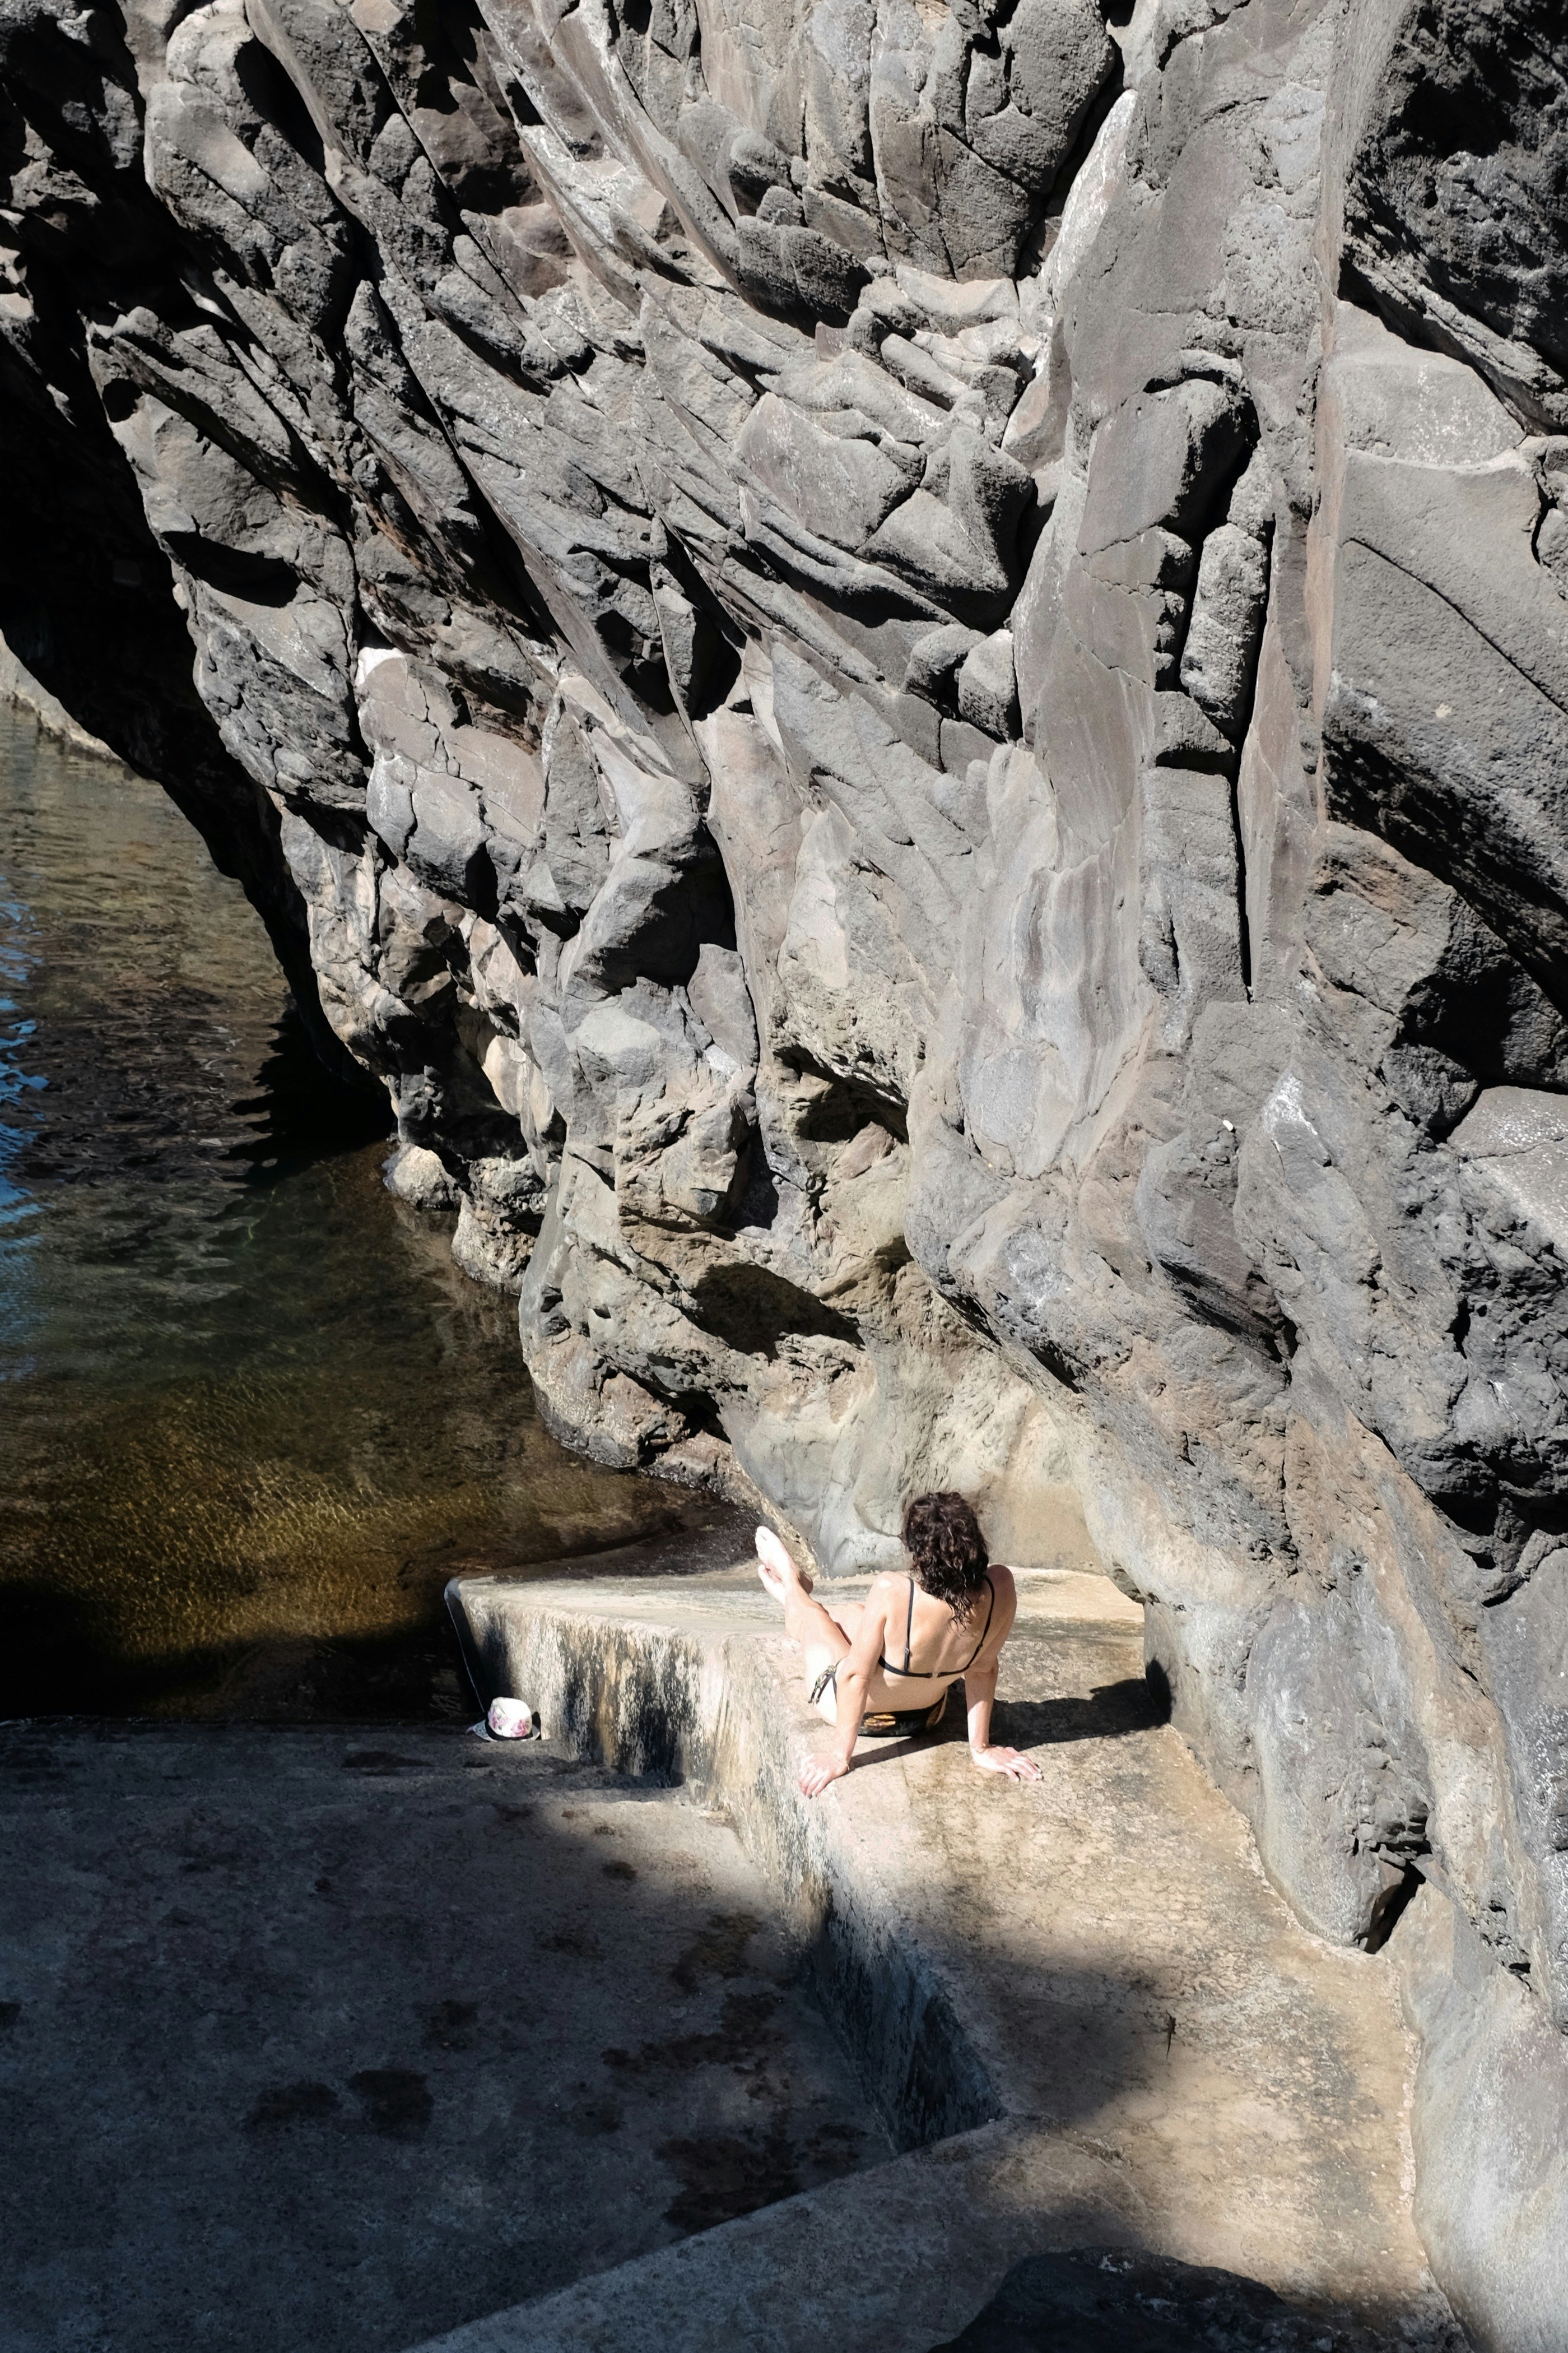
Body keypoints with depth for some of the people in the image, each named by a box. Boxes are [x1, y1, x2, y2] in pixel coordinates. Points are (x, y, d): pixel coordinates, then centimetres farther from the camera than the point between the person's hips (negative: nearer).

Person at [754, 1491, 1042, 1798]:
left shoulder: (891, 1594, -40)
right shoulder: (1000, 1587, -29)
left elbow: (856, 1675, -30)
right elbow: (983, 1668, -15)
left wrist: (840, 1756, -18)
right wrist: (980, 1747, -4)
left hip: (865, 1714, -4)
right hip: (926, 1715, 4)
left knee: (812, 1616, 27)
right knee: (843, 1612, 30)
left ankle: (791, 1586, 62)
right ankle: (793, 1592, 63)